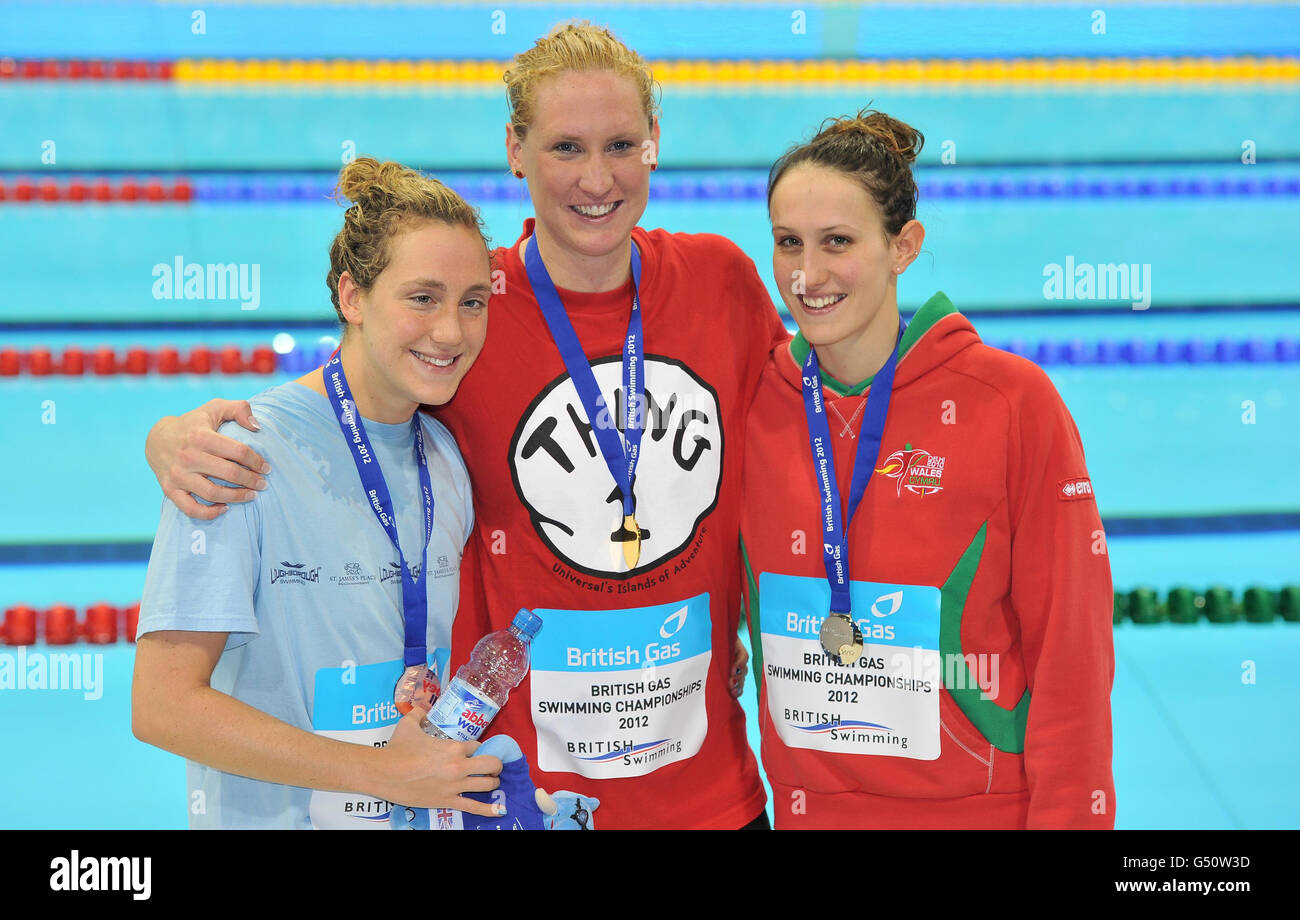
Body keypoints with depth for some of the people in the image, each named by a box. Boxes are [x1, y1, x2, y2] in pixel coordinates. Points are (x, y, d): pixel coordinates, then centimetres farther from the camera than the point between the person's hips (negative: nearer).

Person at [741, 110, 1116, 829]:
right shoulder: (754, 403, -3)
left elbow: (1070, 650, -10)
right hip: (809, 804, 3)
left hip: (983, 806, -3)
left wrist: (1067, 818, -11)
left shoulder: (1013, 403, -13)